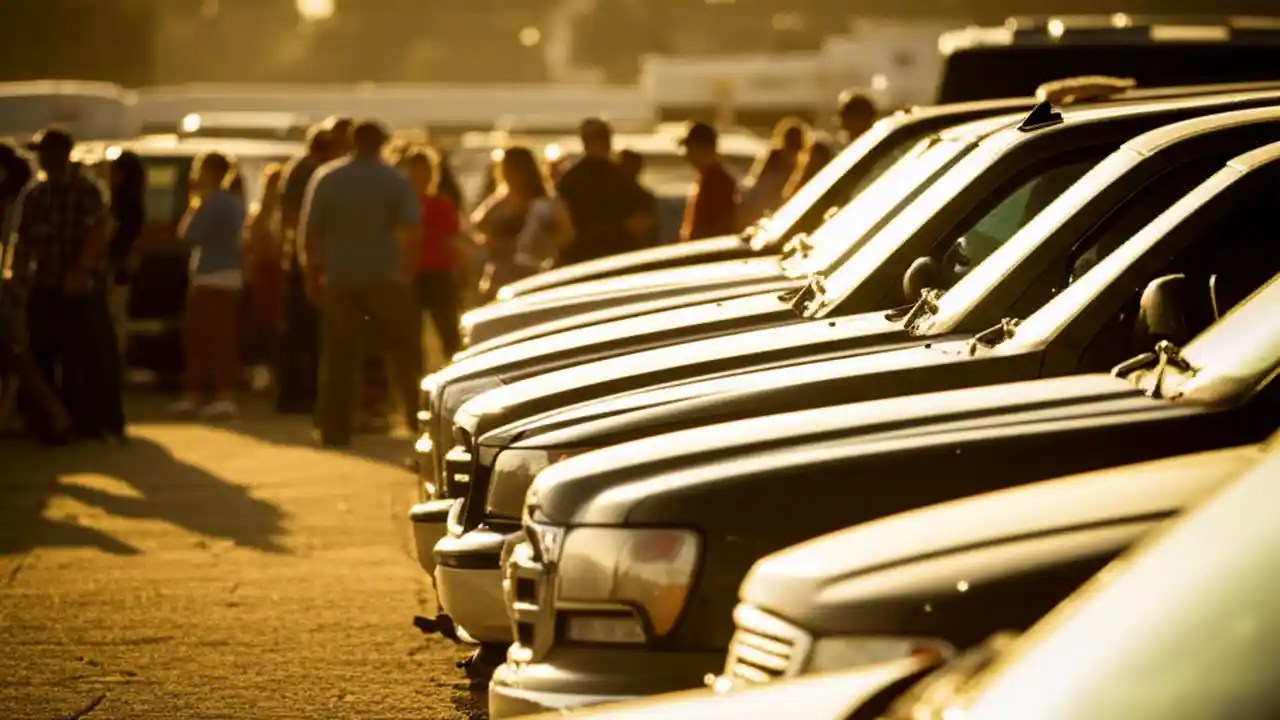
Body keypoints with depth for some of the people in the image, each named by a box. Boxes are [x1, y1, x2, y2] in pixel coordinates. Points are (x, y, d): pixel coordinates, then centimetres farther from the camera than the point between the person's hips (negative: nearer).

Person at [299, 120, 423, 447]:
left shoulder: (326, 179, 2)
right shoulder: (395, 180, -2)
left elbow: (309, 233, 0)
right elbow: (411, 230, -9)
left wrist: (312, 275, 6)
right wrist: (408, 268, 0)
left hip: (339, 281, 1)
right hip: (385, 278, -1)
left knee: (338, 358, 4)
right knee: (404, 352, 10)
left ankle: (334, 429, 2)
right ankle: (418, 417, 10)